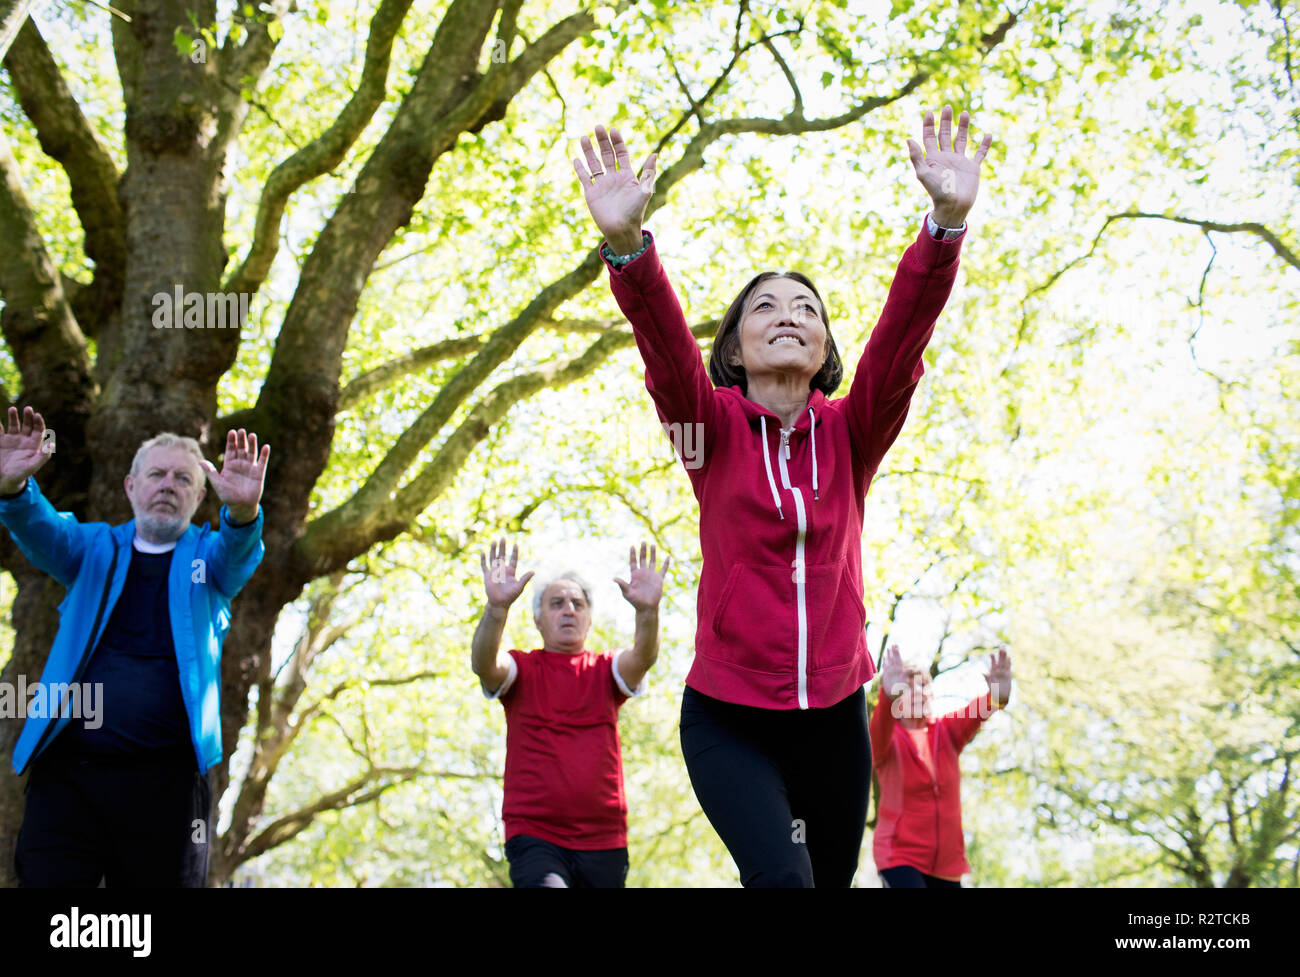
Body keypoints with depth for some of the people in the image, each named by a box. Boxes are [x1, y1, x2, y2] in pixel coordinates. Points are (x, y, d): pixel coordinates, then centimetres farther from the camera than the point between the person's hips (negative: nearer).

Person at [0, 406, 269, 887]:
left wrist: (242, 511, -36)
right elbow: (43, 532, -6)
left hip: (165, 778, -1)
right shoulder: (95, 547, 14)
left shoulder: (209, 556, 10)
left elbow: (238, 551, -12)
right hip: (66, 772, 1)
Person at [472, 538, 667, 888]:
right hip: (534, 837, -3)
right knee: (546, 884, -31)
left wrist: (648, 610, -34)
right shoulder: (522, 670, 7)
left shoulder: (605, 671, 10)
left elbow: (643, 657, -12)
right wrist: (497, 607, -36)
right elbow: (483, 664, -16)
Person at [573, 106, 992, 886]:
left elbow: (905, 331, -16)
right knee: (781, 877, -25)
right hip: (728, 717, -3)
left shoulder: (851, 434, 0)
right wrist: (626, 244, -41)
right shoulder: (716, 427, -3)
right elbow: (664, 344, -22)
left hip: (835, 714, 3)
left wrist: (948, 222, -32)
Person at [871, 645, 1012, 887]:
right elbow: (879, 732, -29)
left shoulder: (946, 731, 5)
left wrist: (997, 696, -41)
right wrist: (888, 696, -52)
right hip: (899, 856, -4)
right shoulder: (888, 739, -4)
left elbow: (972, 715, -16)